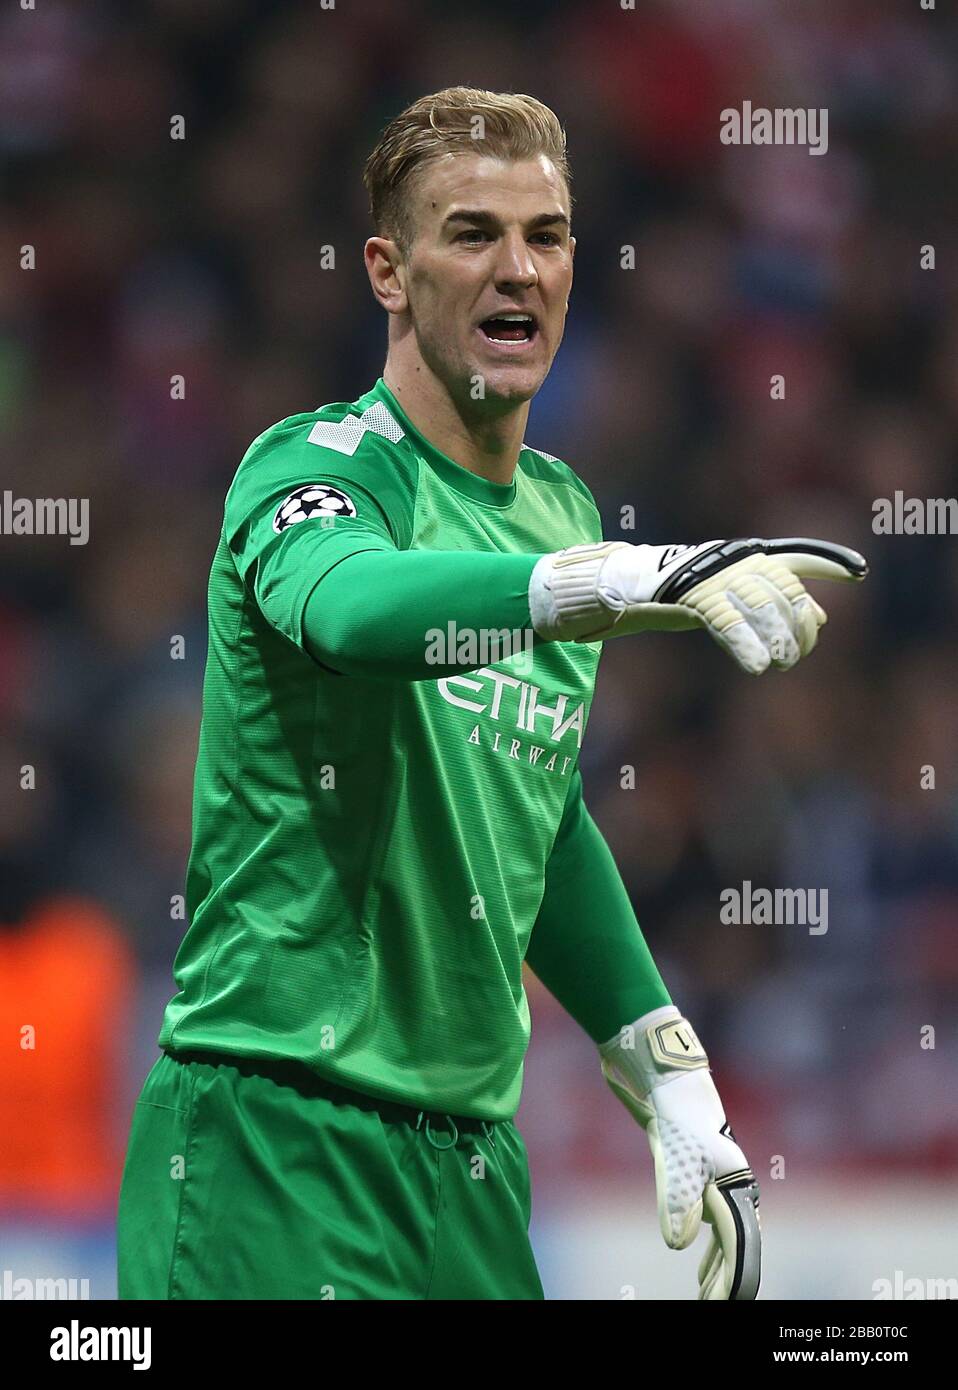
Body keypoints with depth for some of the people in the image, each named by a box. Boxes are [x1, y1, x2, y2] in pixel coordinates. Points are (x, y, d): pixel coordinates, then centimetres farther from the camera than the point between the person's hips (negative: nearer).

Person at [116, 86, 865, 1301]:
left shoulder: (561, 510, 13)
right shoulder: (311, 466, -9)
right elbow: (352, 605, -34)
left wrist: (669, 1077, 19)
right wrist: (652, 578, -49)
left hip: (471, 1152, 7)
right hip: (272, 1132, -7)